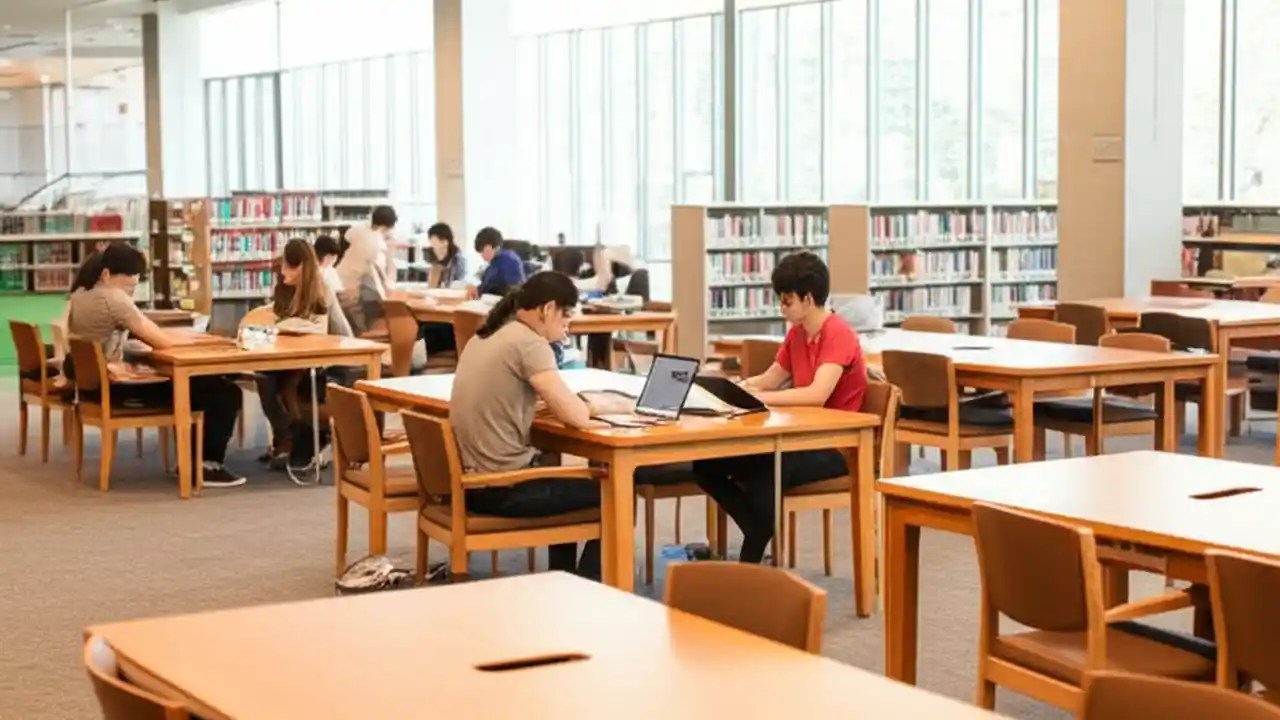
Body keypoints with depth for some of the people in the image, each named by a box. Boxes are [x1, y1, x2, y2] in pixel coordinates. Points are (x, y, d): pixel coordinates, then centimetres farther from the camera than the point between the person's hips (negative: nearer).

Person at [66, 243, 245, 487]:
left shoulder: (80, 295, 9)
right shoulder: (114, 298, -20)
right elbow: (163, 342, -18)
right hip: (115, 389, -10)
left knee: (192, 383, 26)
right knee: (225, 393, -8)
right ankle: (208, 465, 3)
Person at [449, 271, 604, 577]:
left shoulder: (484, 337, 12)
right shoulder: (528, 343, -15)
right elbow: (574, 415, -20)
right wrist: (582, 409, 3)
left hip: (470, 480, 9)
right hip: (501, 487, -9)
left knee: (566, 482, 33)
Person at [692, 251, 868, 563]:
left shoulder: (838, 335, -17)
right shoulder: (797, 334, 10)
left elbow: (816, 395, -30)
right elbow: (769, 381, 17)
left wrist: (753, 398, -30)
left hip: (834, 447, -9)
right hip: (801, 438, 9)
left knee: (766, 472, -36)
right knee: (707, 464, -6)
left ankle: (750, 565, -20)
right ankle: (762, 539, -2)